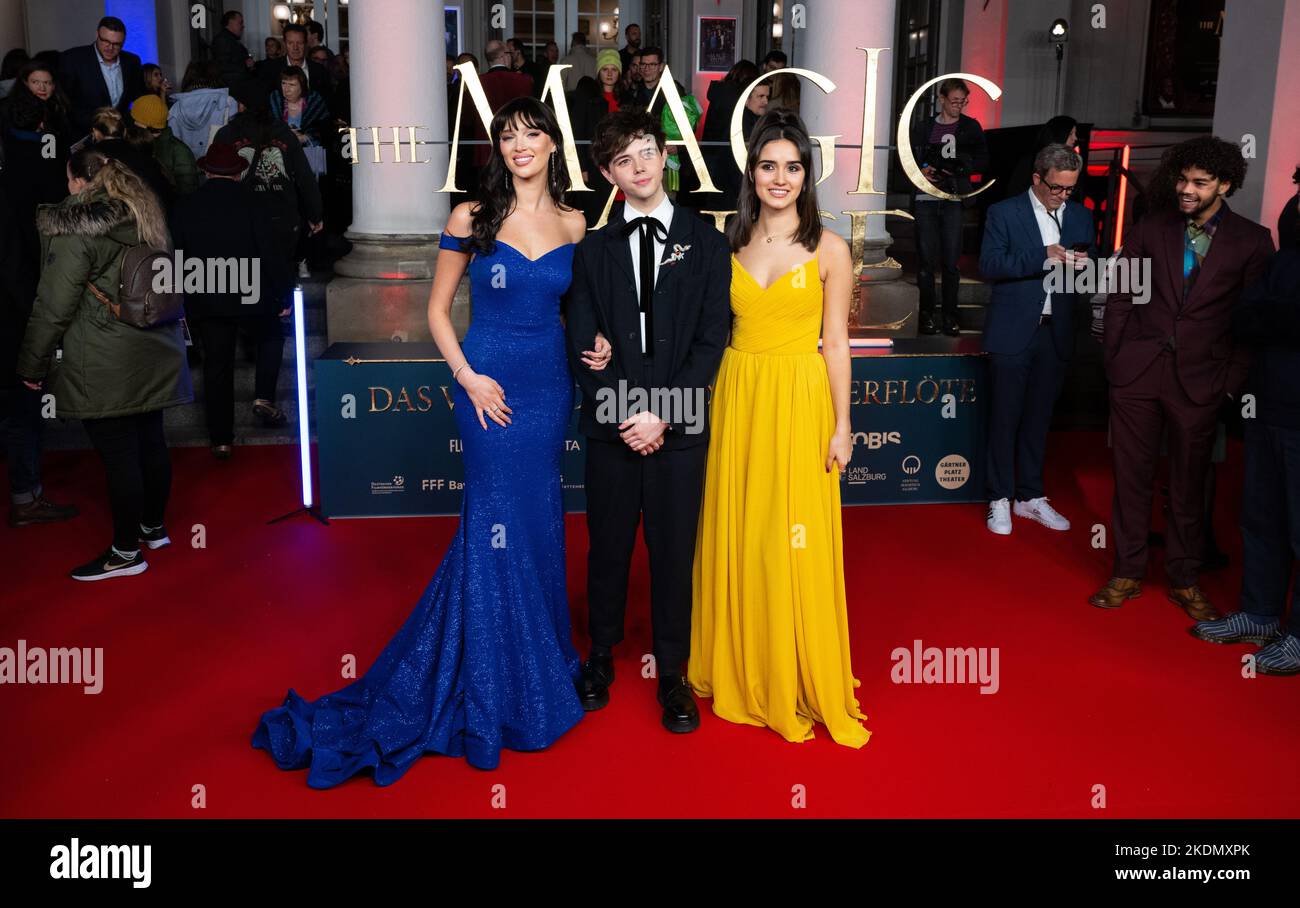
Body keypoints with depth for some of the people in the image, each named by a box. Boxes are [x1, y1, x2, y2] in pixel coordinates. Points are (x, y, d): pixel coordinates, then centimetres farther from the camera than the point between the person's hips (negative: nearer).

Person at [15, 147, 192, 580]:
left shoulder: (75, 232, -12)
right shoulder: (144, 215, 10)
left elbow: (54, 308, -12)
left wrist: (33, 365, -2)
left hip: (105, 365, -8)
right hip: (153, 351, 8)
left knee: (118, 454, -2)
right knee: (150, 440, 16)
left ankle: (126, 552, 6)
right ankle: (154, 527, 30)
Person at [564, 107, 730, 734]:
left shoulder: (704, 242, 4)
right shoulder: (593, 249, 7)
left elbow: (711, 340, -3)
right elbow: (584, 346, 1)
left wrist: (662, 414, -12)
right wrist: (624, 415, -12)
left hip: (680, 425, -1)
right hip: (611, 425, 1)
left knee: (674, 552, 7)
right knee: (607, 547, 11)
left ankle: (672, 674, 22)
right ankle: (601, 658, 30)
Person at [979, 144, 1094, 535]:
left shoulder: (1081, 216, 11)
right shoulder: (1004, 213, -3)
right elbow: (988, 265, -14)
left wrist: (1084, 264, -10)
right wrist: (1042, 257, -23)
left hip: (1056, 333, 4)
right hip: (1013, 332, -4)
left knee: (1039, 417, 12)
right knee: (1005, 417, 3)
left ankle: (1030, 496, 24)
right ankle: (999, 499, 13)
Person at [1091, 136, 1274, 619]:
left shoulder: (1252, 241, 0)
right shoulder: (1152, 227, 4)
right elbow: (1120, 295, 7)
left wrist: (1233, 379, -3)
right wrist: (1113, 356, 1)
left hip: (1198, 380, -1)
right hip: (1136, 371, 1)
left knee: (1188, 483, 9)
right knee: (1131, 475, 7)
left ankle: (1184, 580, 24)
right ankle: (1127, 573, 19)